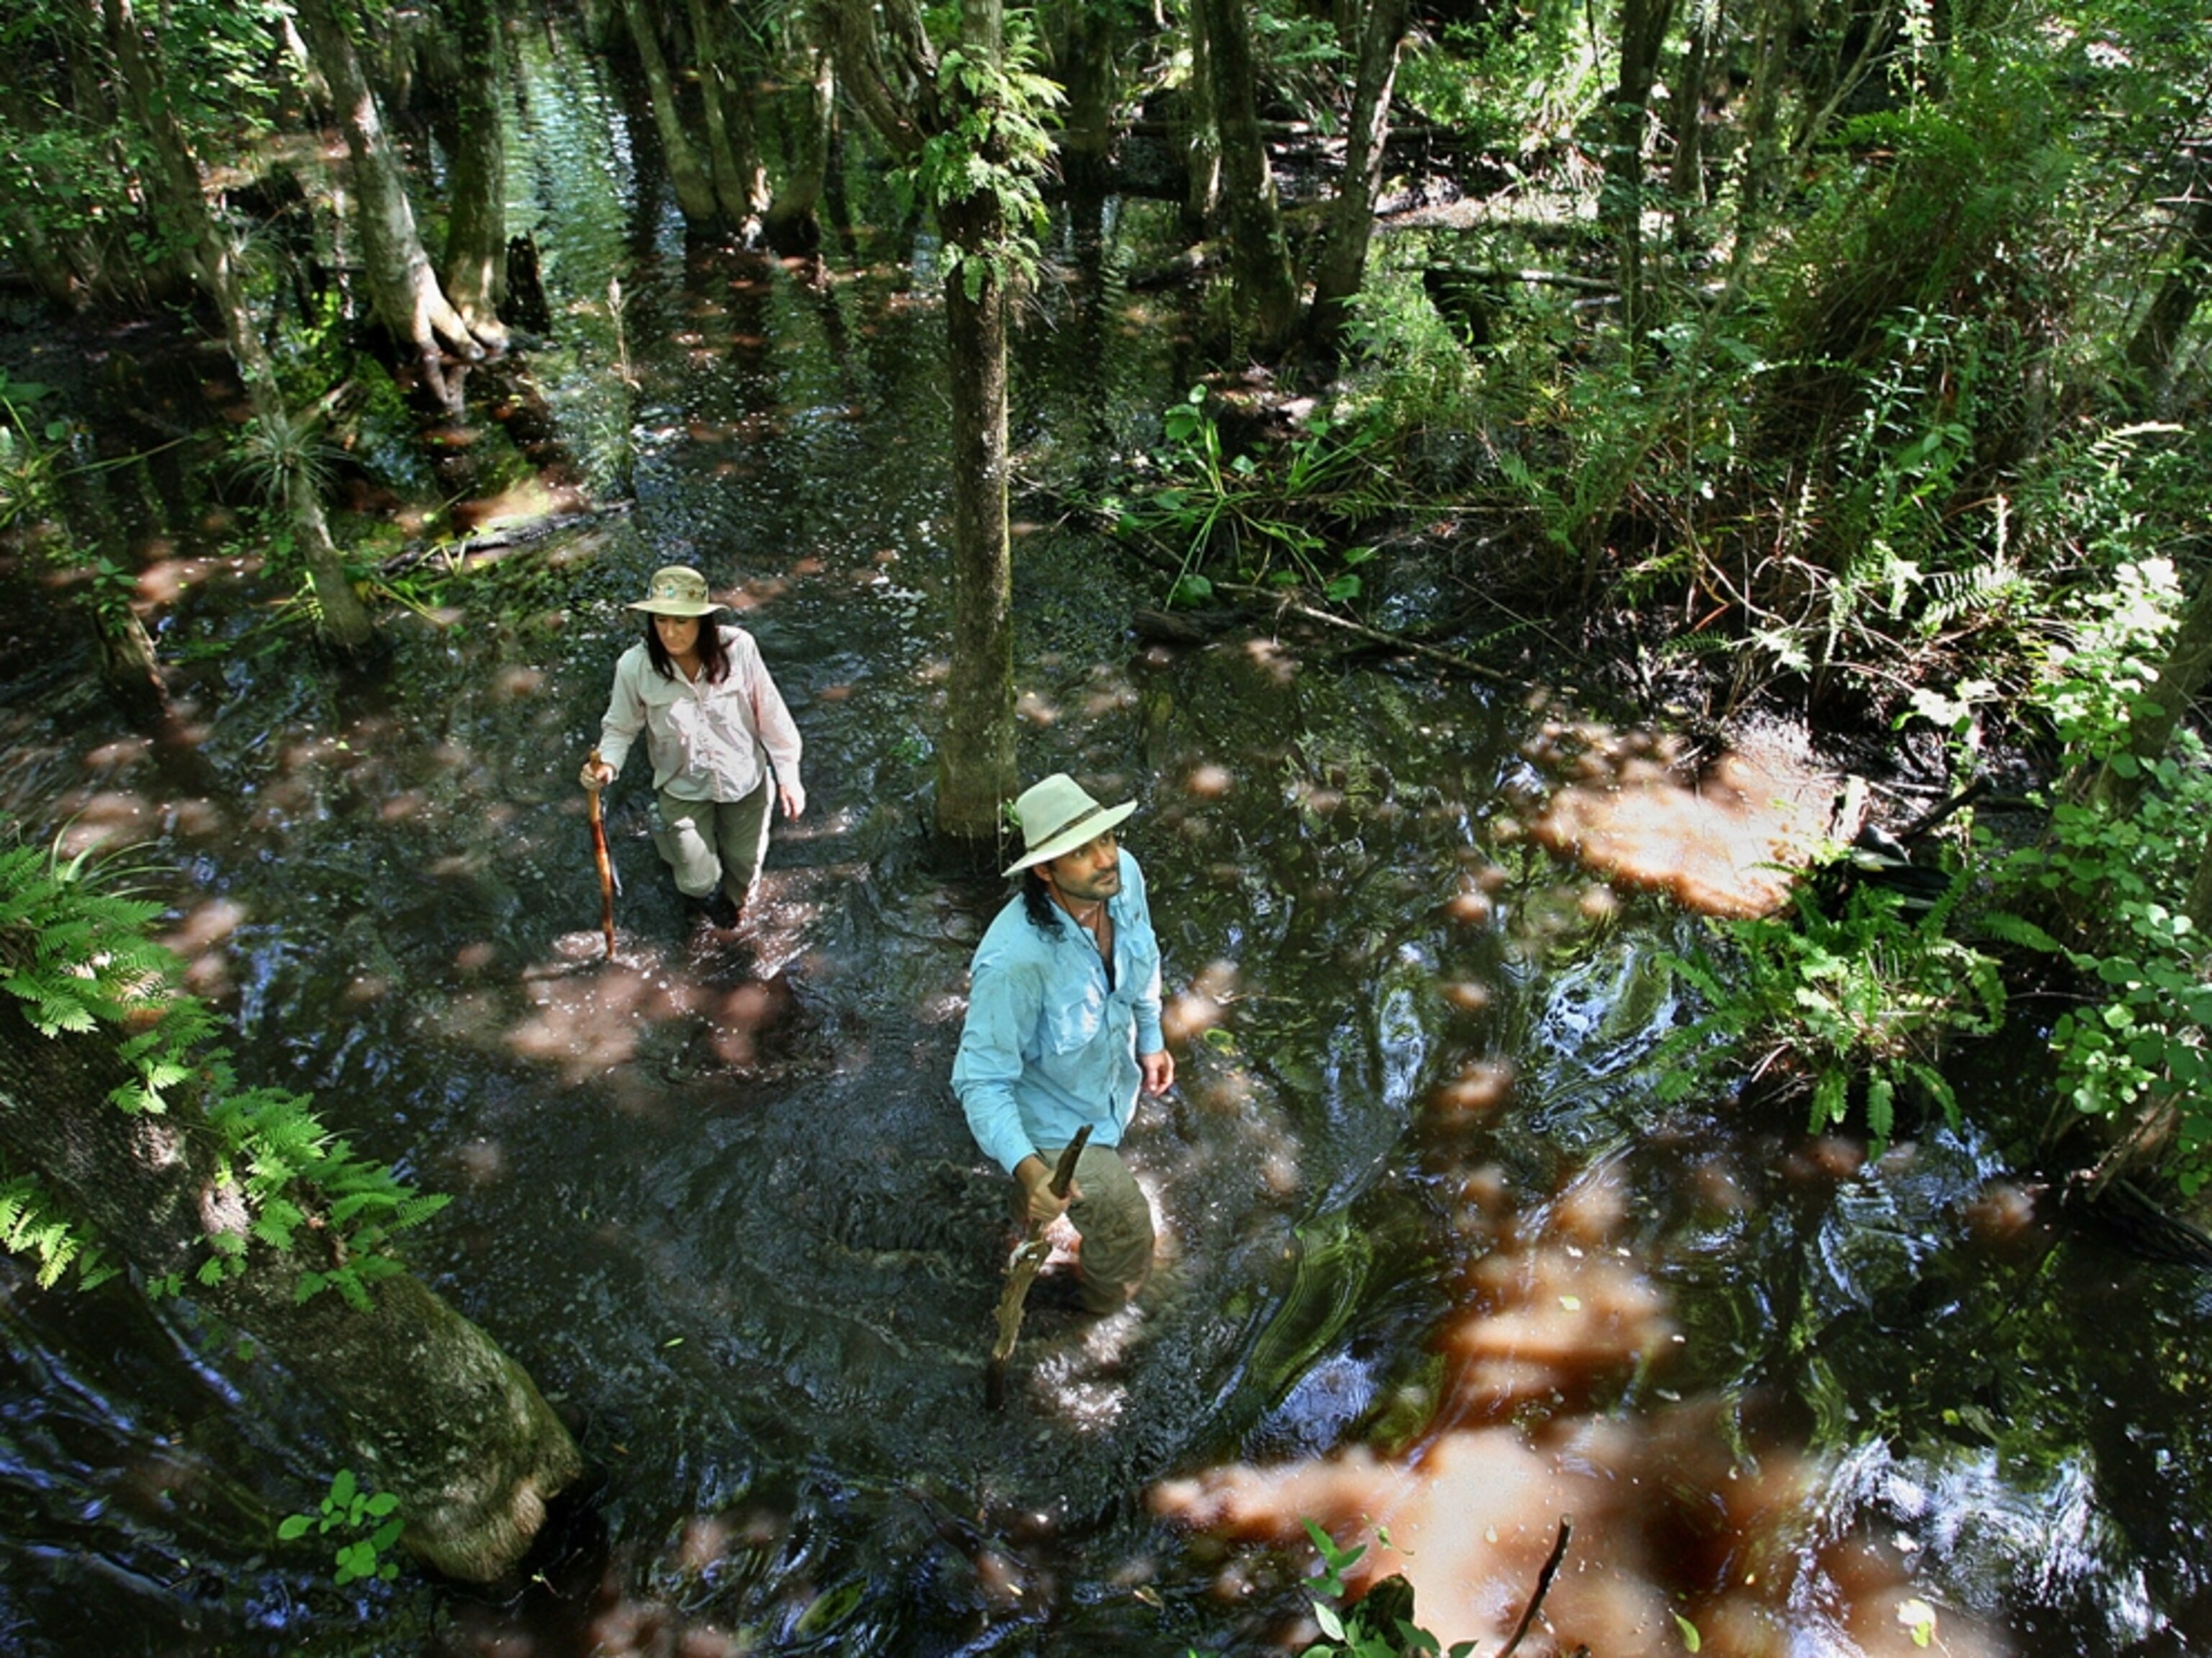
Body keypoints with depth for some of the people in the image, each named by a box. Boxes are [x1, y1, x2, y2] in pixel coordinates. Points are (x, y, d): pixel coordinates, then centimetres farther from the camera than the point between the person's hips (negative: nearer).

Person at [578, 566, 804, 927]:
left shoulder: (738, 647, -25)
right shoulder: (635, 666, -23)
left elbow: (769, 712, -13)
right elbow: (621, 727, -9)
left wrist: (788, 775, -8)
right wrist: (608, 764, -30)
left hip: (744, 779, 0)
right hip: (683, 788, 0)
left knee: (744, 868, 18)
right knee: (698, 882, 10)